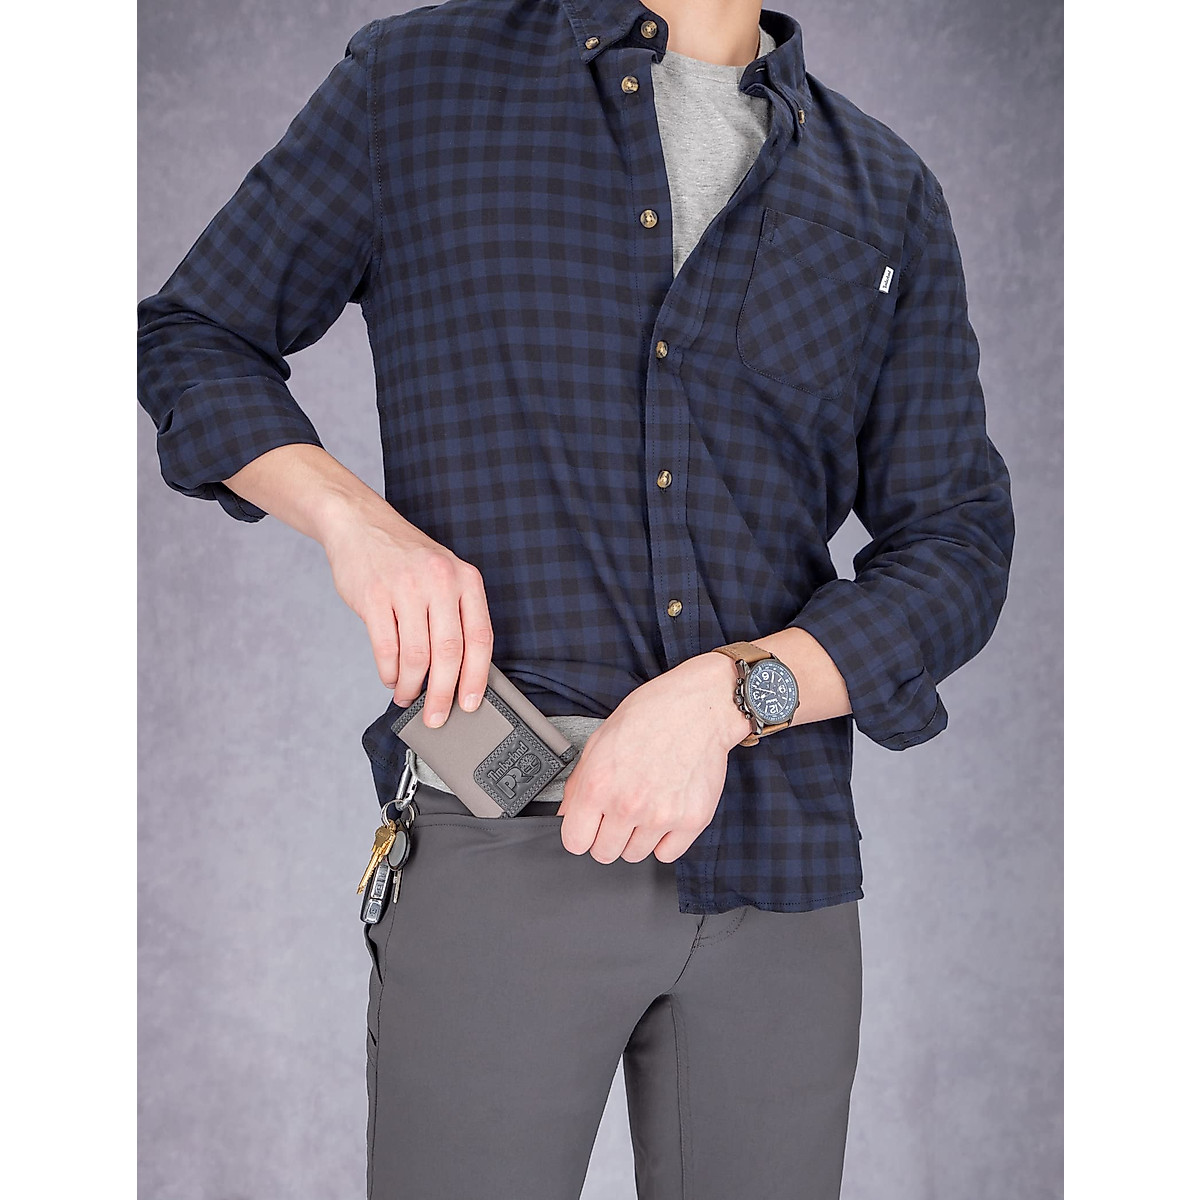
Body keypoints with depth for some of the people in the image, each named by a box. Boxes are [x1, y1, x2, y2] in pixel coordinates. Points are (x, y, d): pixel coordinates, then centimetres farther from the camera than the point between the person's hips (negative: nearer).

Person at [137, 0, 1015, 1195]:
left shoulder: (888, 195, 10)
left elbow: (958, 545, 6)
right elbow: (188, 333, 13)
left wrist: (728, 695, -11)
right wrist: (355, 519, -7)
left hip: (780, 860, 3)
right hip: (501, 846, -2)